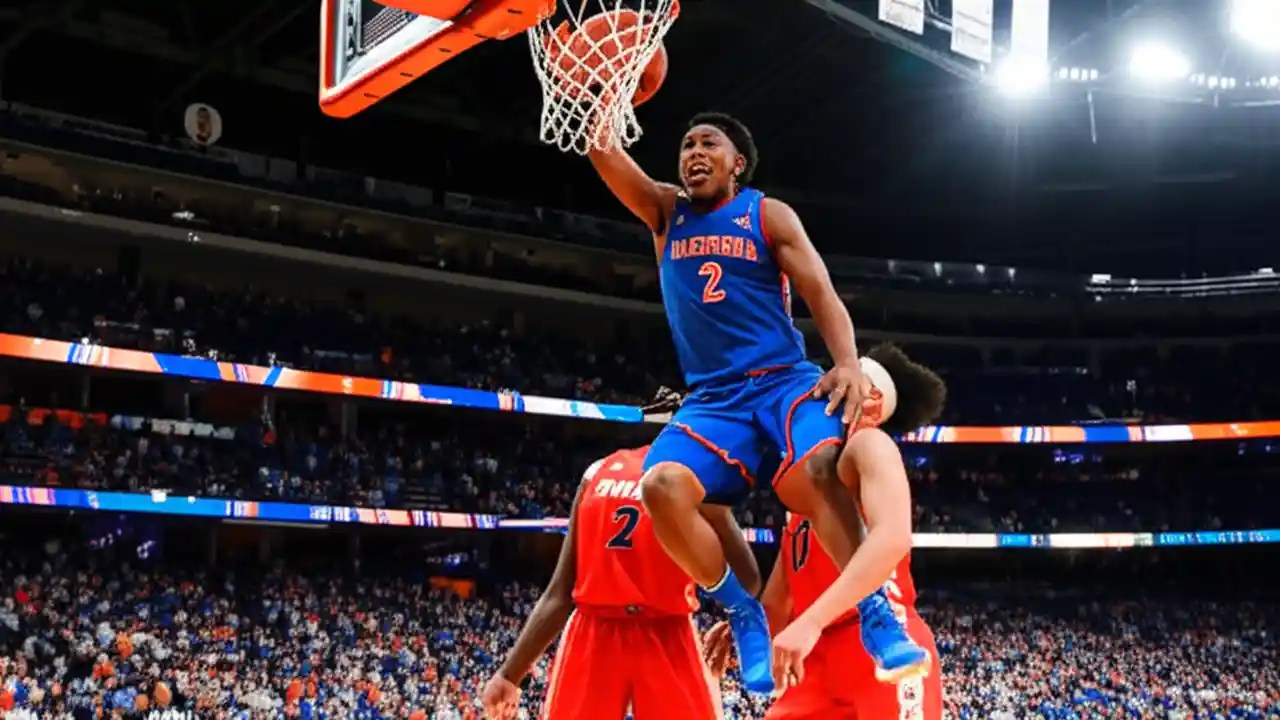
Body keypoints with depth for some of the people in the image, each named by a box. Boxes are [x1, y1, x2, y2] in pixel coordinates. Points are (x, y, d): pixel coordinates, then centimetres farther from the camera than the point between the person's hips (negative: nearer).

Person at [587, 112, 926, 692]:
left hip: (784, 380, -3)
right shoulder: (665, 211, 15)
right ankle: (742, 612, -9)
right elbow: (602, 150, 4)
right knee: (661, 486, -27)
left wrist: (850, 364, -21)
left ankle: (875, 612, -25)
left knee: (818, 471, -35)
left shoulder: (769, 215, 6)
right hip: (713, 396, 3)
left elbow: (821, 295, -3)